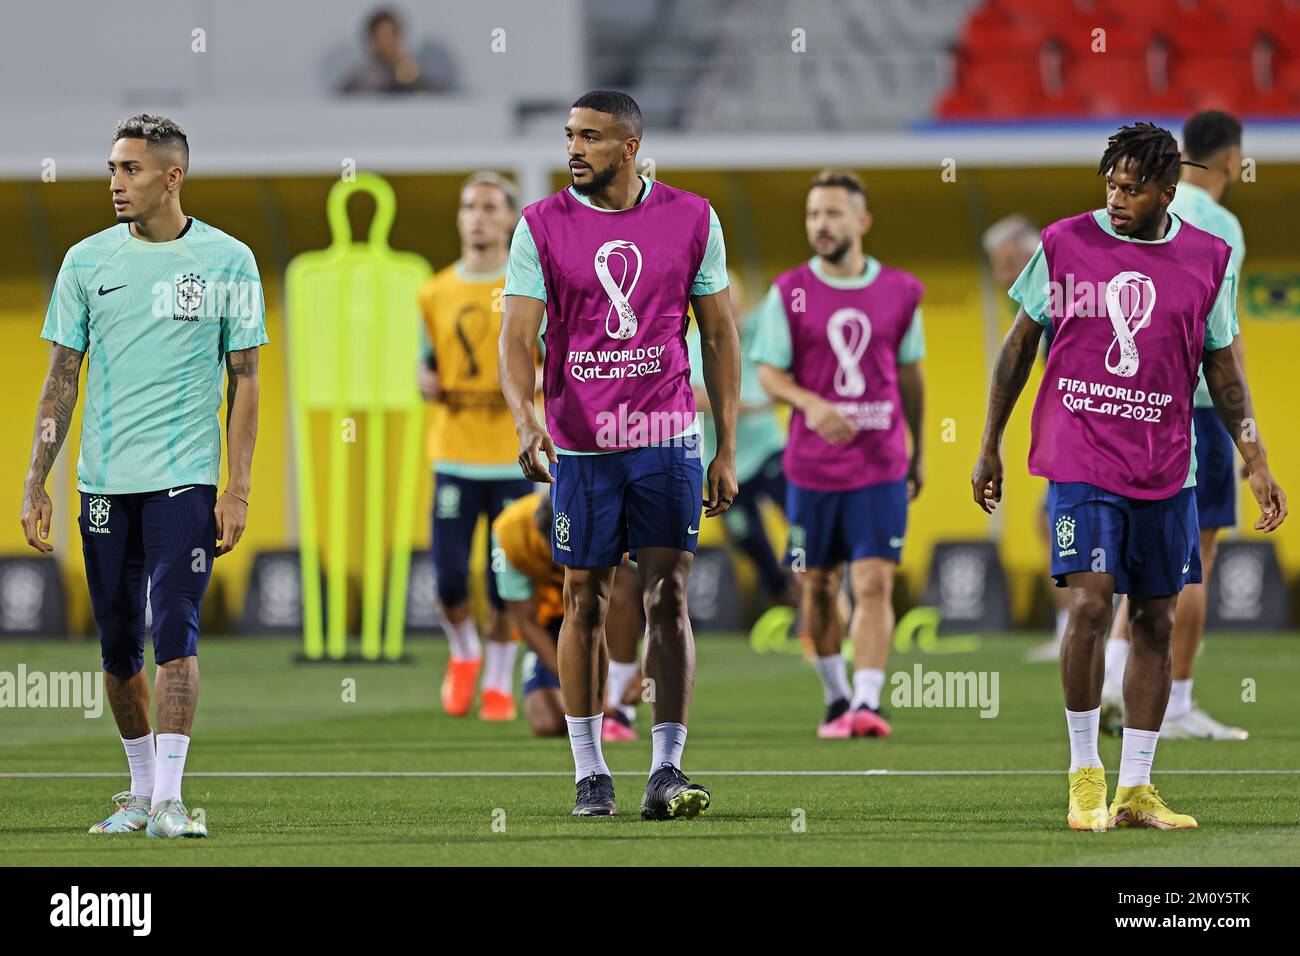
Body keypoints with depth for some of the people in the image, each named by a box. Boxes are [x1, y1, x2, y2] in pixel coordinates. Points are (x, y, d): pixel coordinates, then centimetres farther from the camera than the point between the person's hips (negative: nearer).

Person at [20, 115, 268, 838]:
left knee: (175, 632, -13)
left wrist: (238, 490, -4)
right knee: (119, 647, 7)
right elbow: (62, 378, 10)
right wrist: (37, 482, 3)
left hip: (185, 479, -3)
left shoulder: (227, 261, 1)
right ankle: (141, 789, 22)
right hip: (104, 481, 3)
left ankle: (169, 799, -14)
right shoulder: (88, 261, 6)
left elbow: (243, 379, 3)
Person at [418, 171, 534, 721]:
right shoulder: (435, 293, 9)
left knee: (507, 583, -2)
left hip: (515, 455, -2)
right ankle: (464, 653, 24)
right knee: (449, 578, -5)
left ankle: (499, 682, 16)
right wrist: (426, 382, -4)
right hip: (454, 454, 2)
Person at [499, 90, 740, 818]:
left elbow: (719, 335, 7)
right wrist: (526, 417, -25)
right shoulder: (543, 226, -1)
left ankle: (668, 771, -5)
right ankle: (590, 771, 14)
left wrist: (727, 448, 4)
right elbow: (518, 337, -5)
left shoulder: (691, 219, 2)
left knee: (670, 597, -6)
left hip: (667, 437, 0)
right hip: (580, 443, 0)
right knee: (586, 601, 5)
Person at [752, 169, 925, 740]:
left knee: (873, 584, -12)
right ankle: (836, 697, 27)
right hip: (812, 464, 1)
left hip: (881, 464, -1)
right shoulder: (789, 293, 0)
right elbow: (769, 371, -1)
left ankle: (867, 703, -16)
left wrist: (918, 451, 20)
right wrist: (812, 404, -21)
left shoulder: (900, 292, 3)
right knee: (816, 587, 9)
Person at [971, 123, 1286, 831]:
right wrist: (990, 447, 7)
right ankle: (1084, 774, -1)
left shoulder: (1208, 260, 4)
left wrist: (1256, 463, 6)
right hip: (1080, 460, -3)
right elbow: (1021, 342, 8)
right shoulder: (1065, 244, -1)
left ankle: (1135, 790, 11)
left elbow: (1222, 368, 12)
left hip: (1166, 471, 3)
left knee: (1155, 621, 4)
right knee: (1089, 602, -15)